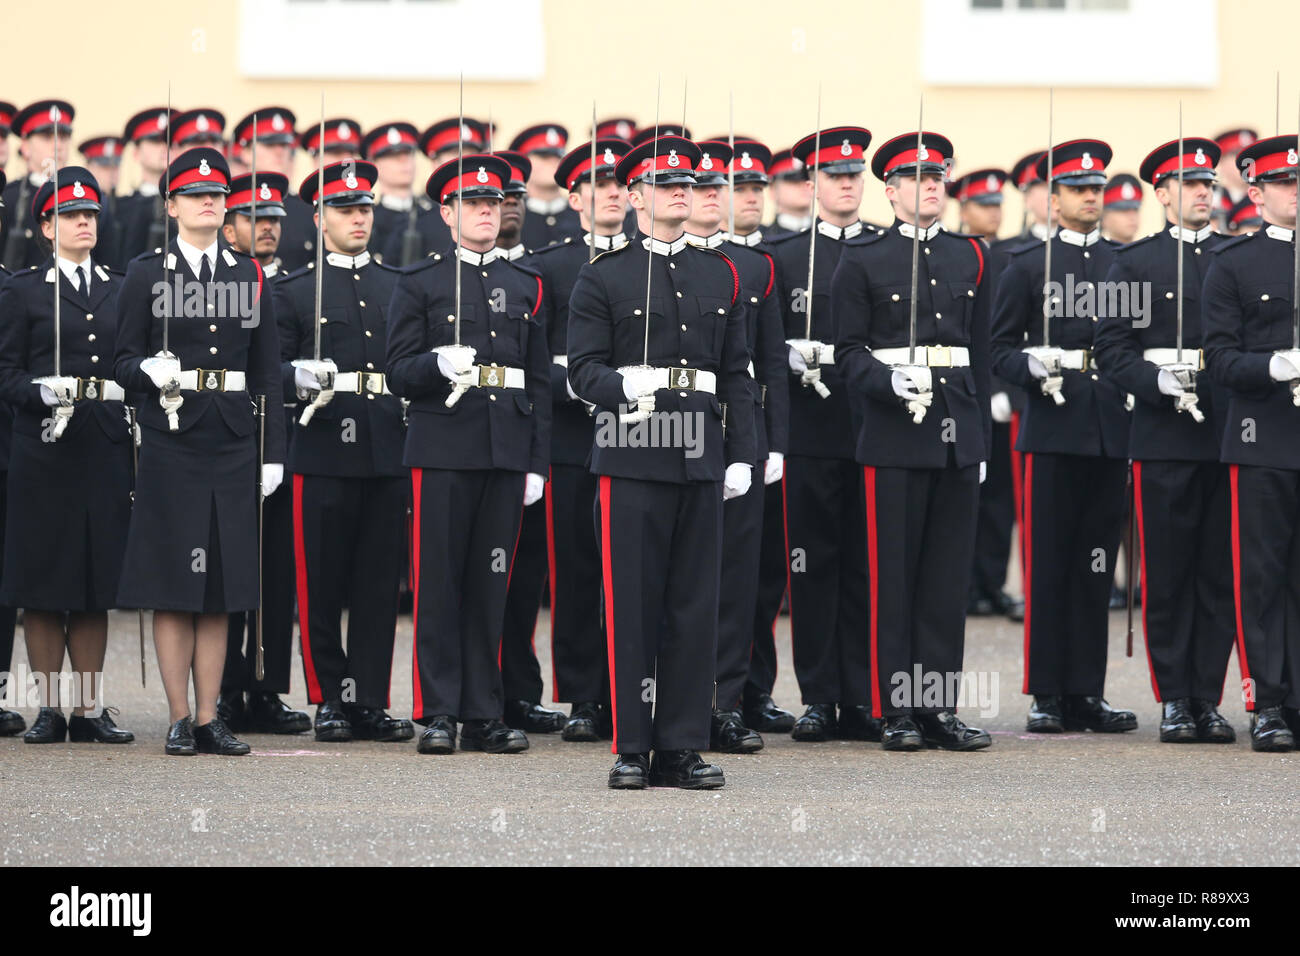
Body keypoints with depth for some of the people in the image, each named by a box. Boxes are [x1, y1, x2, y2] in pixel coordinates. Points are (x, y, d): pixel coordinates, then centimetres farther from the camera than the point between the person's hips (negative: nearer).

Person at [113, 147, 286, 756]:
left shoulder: (249, 276, 11)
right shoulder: (146, 274, 4)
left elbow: (267, 371, 11)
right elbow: (123, 360, 3)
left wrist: (274, 452, 5)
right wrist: (150, 371, -20)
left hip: (233, 448, 3)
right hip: (171, 446, -3)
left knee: (221, 589, 4)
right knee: (172, 588, -1)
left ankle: (210, 718, 8)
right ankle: (179, 720, 3)